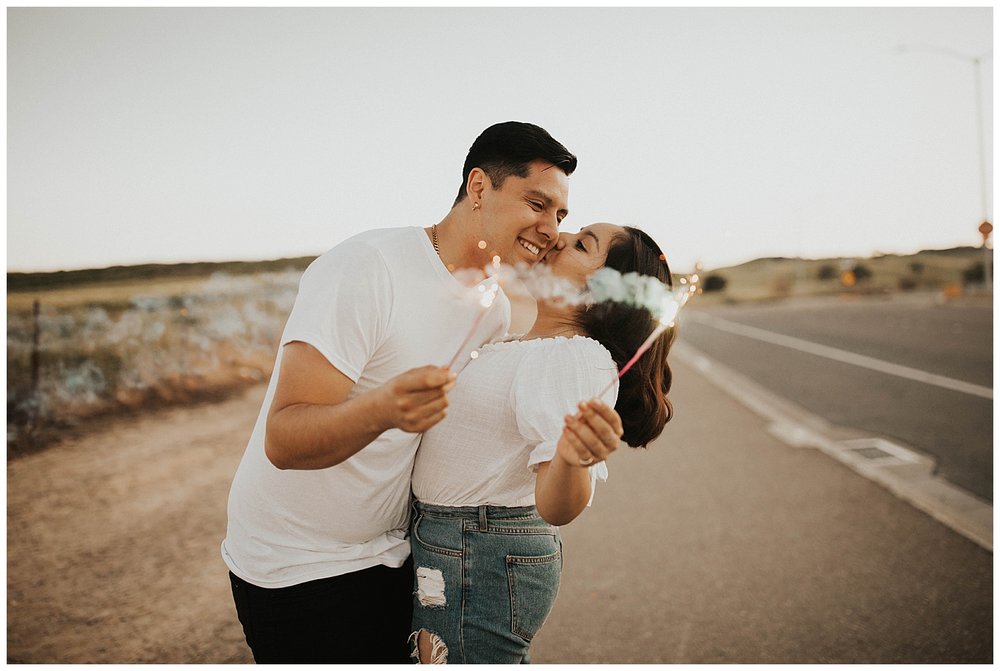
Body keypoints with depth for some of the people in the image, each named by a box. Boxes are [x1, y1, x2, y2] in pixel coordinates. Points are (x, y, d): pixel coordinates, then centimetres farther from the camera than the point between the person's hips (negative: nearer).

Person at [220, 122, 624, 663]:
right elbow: (283, 441, -29)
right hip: (297, 567, -6)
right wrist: (382, 409, -50)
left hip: (390, 553, 7)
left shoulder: (494, 309, 1)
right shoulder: (363, 268, -24)